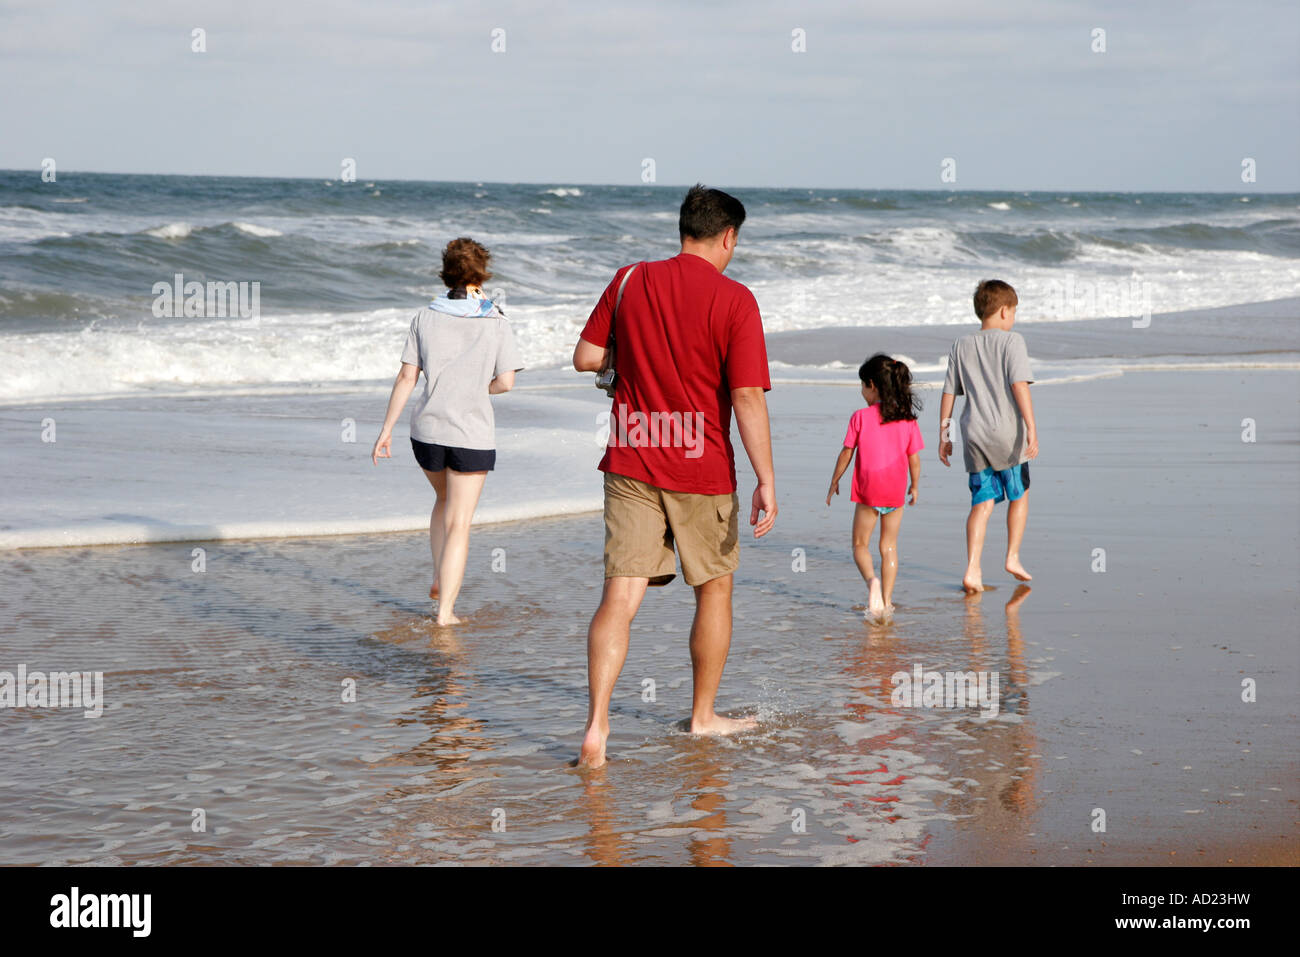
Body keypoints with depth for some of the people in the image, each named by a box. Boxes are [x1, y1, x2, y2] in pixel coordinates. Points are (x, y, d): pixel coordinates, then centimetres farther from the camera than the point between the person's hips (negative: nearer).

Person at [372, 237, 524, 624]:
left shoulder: (425, 317, 0)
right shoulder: (496, 324, -5)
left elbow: (406, 377, -1)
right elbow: (505, 382, -8)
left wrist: (387, 429, 4)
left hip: (427, 429, 3)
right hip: (472, 433, -3)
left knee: (445, 499, 28)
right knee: (459, 522, 2)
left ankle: (439, 580, 26)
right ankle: (445, 610, -2)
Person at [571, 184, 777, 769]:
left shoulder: (629, 282, 3)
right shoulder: (734, 301, -9)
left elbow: (585, 358, 8)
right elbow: (748, 397, -14)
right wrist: (766, 480, -10)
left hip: (630, 463, 3)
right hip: (701, 469, -3)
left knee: (620, 597, 0)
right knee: (714, 589, 18)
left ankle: (596, 726, -14)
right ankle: (704, 715, 30)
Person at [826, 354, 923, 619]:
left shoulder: (861, 417, -8)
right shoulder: (908, 420, 0)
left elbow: (846, 454, -4)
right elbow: (914, 459, 2)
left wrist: (834, 482, 10)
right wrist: (914, 486, 17)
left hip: (868, 490, -3)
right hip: (896, 491, 3)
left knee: (861, 545, 10)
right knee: (889, 547, 13)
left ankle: (871, 580, -19)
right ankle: (886, 601, 11)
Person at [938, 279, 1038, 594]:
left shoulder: (961, 346, 10)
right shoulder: (1012, 341, -5)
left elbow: (948, 393, 11)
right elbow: (1019, 385, -16)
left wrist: (943, 437, 17)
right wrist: (1031, 429, -17)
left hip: (973, 436, 4)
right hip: (1007, 435, -4)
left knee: (982, 503, 6)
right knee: (1019, 496, 17)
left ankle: (972, 569, -7)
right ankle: (1012, 557, 19)